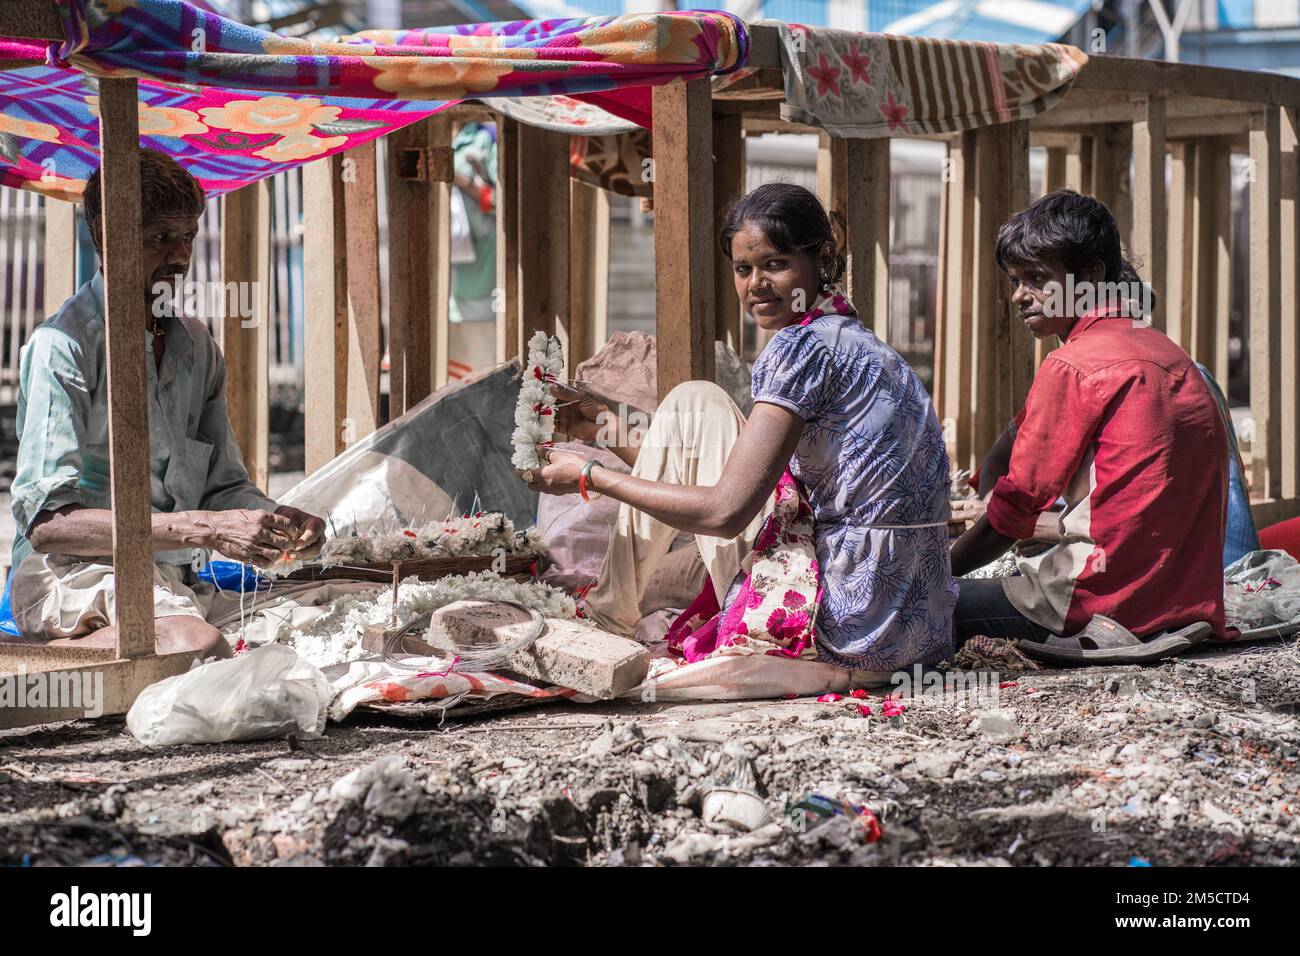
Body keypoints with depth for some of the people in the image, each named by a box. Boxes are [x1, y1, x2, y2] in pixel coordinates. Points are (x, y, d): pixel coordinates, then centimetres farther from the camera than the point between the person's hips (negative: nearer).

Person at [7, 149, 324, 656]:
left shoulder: (197, 347, 17)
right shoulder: (62, 345, -7)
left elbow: (223, 484, 21)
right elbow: (46, 520, -15)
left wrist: (274, 520, -4)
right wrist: (206, 530, -20)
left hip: (172, 578, 7)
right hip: (70, 575, -7)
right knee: (198, 644, -37)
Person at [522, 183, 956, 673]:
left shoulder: (805, 346, -12)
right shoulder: (859, 344, 17)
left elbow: (725, 511, -15)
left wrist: (590, 477, -3)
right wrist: (608, 427, 22)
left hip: (849, 623, -9)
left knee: (692, 404, 4)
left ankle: (612, 610, 14)